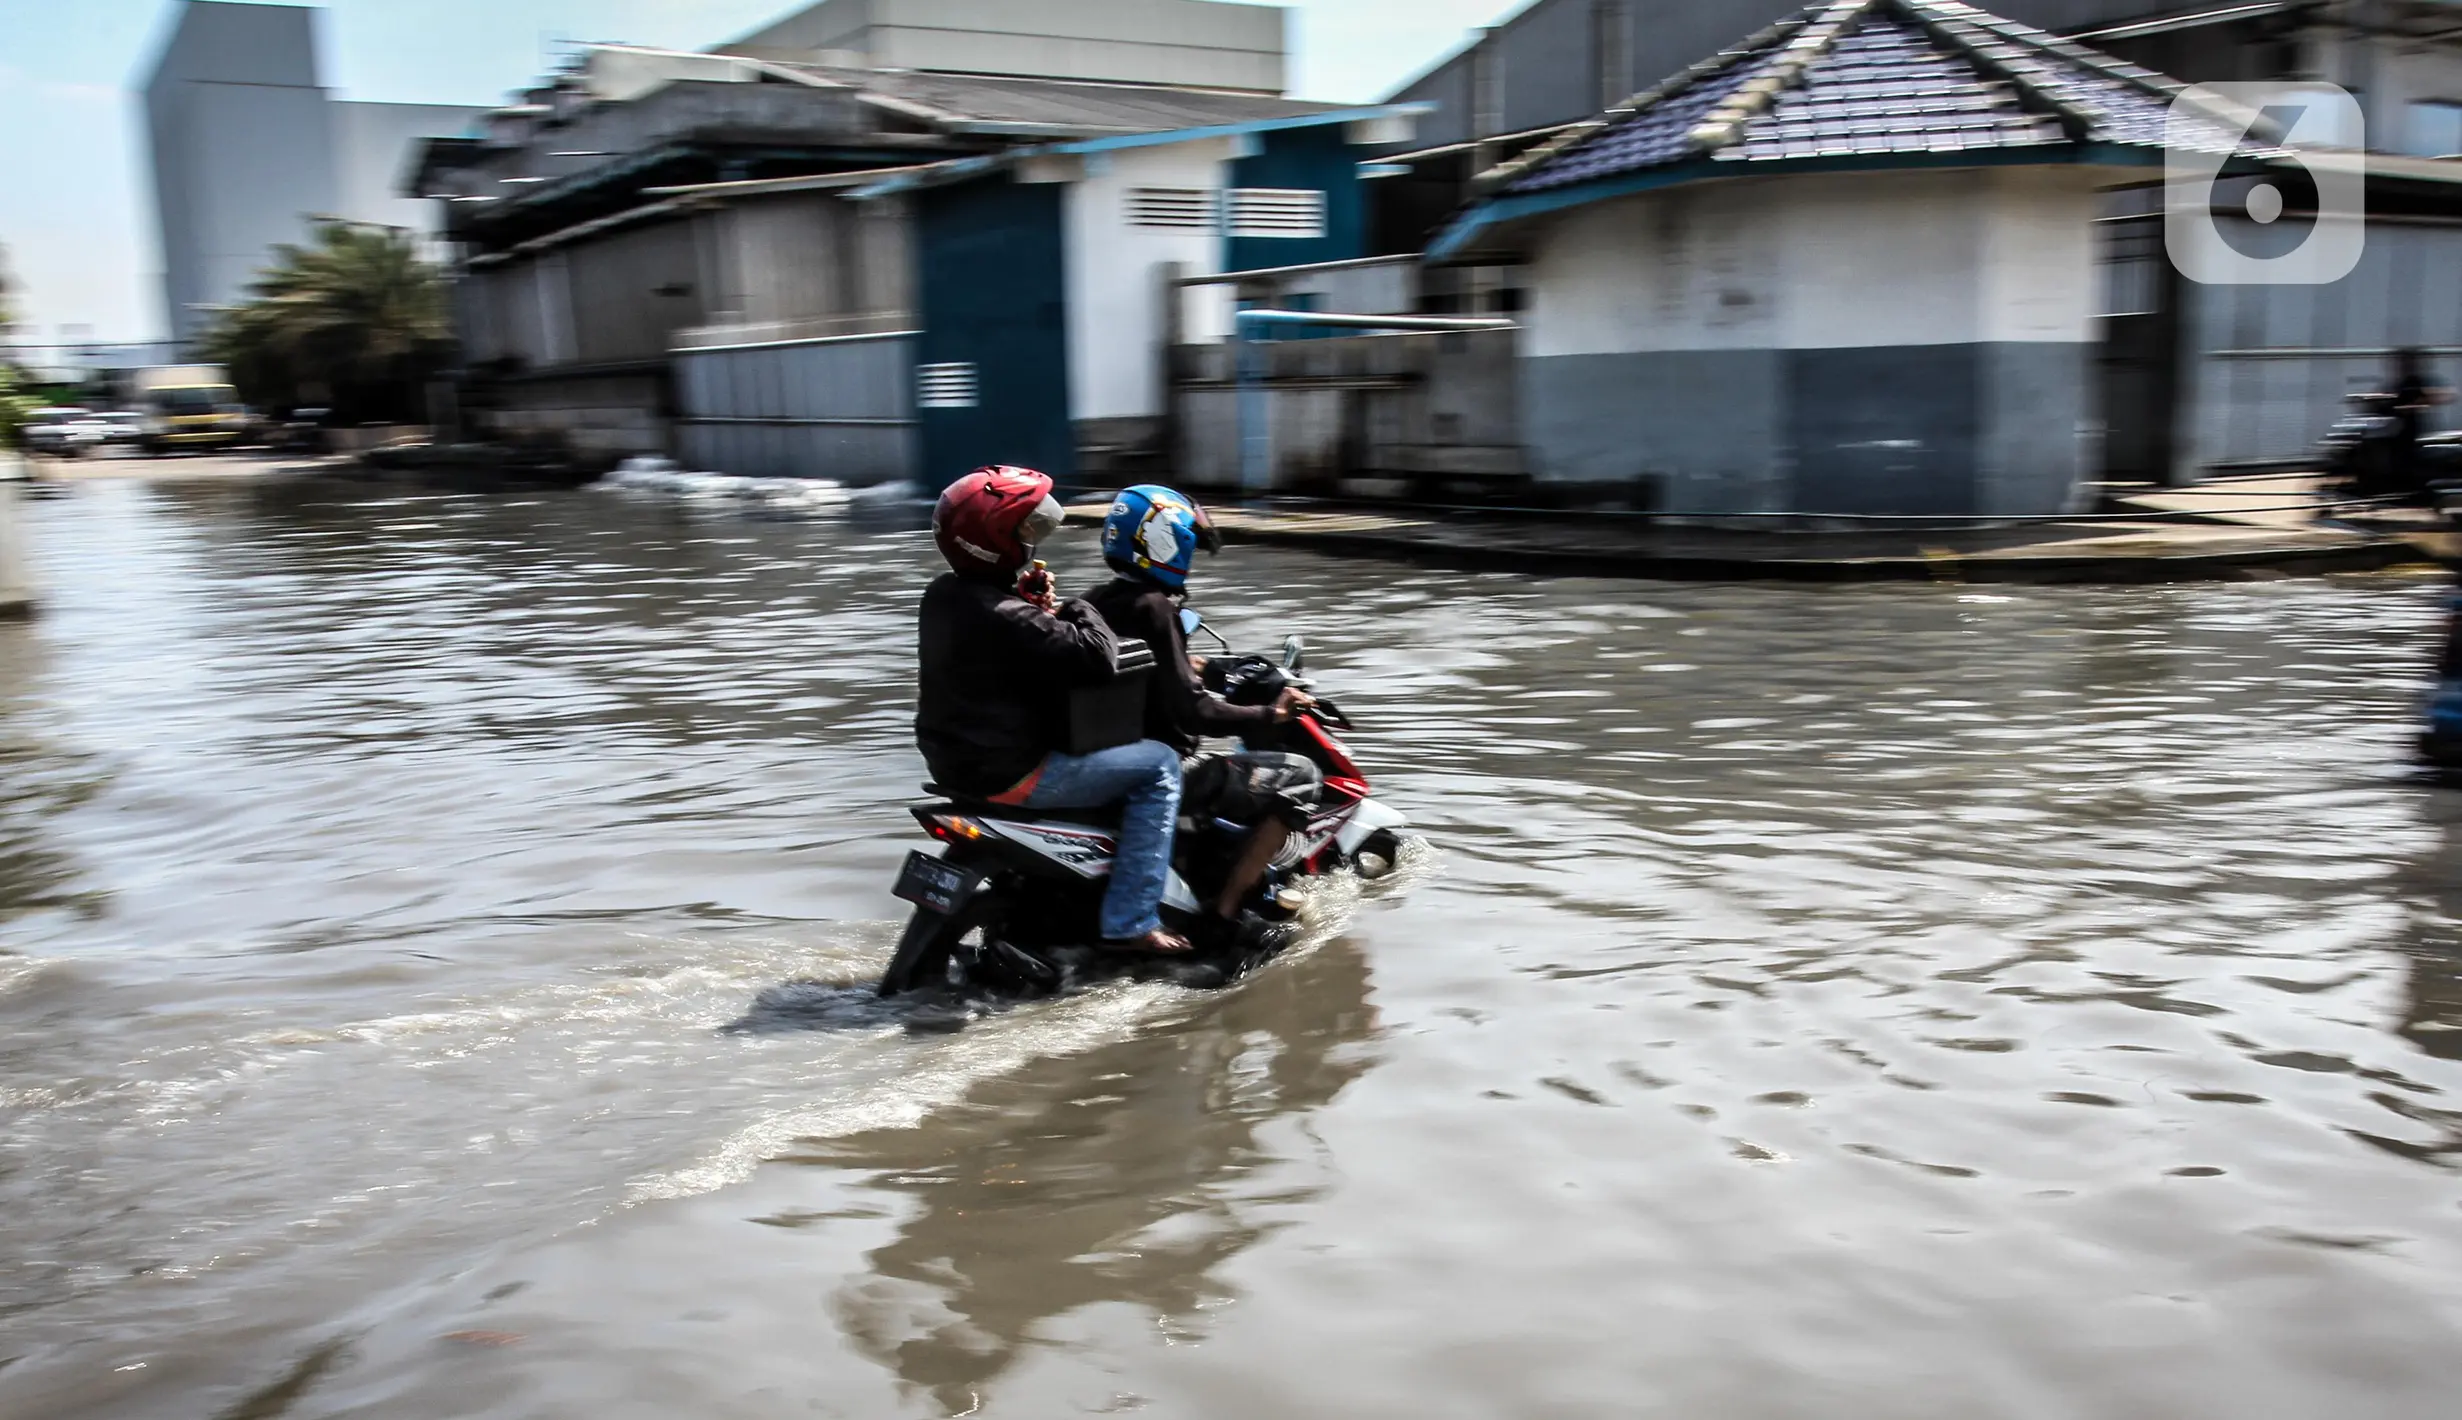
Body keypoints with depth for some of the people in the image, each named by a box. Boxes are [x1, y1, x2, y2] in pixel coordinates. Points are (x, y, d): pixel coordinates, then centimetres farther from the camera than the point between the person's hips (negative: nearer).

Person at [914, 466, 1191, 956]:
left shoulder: (943, 594, 5)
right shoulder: (1002, 618, -26)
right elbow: (1096, 658, -29)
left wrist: (1034, 602, 3)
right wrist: (1077, 609, -10)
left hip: (957, 760, 10)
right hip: (1010, 774, -10)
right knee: (1158, 764, -5)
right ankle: (1131, 922, -7)